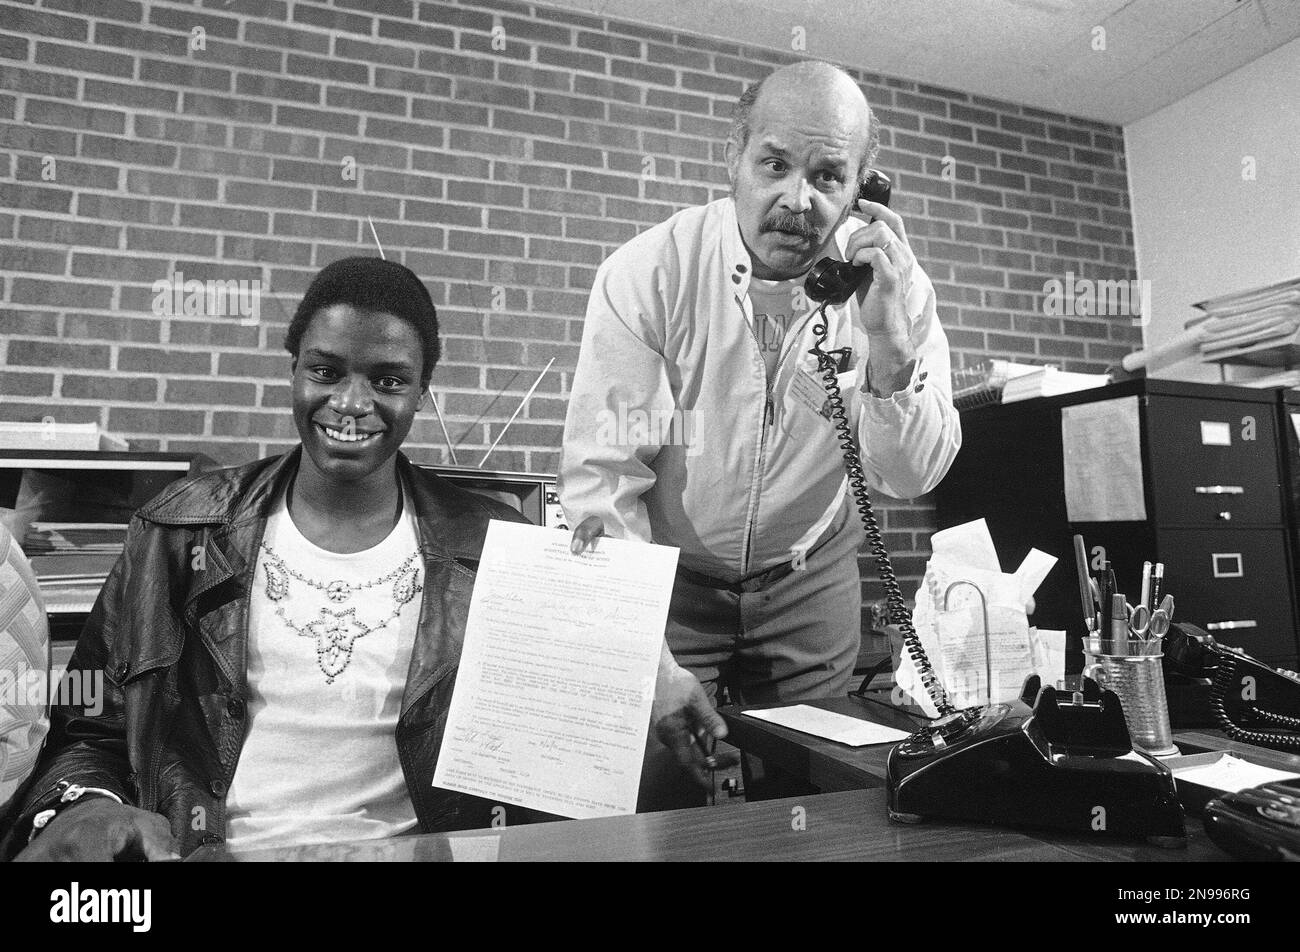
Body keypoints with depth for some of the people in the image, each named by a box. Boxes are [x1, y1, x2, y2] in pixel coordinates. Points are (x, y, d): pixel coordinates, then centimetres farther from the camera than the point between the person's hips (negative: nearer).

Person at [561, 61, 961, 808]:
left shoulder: (890, 278, -11)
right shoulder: (646, 275, -18)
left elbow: (912, 477, -13)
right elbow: (600, 473, -20)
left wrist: (889, 342, -30)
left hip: (810, 581, 2)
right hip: (669, 577, -1)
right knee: (654, 801, 6)